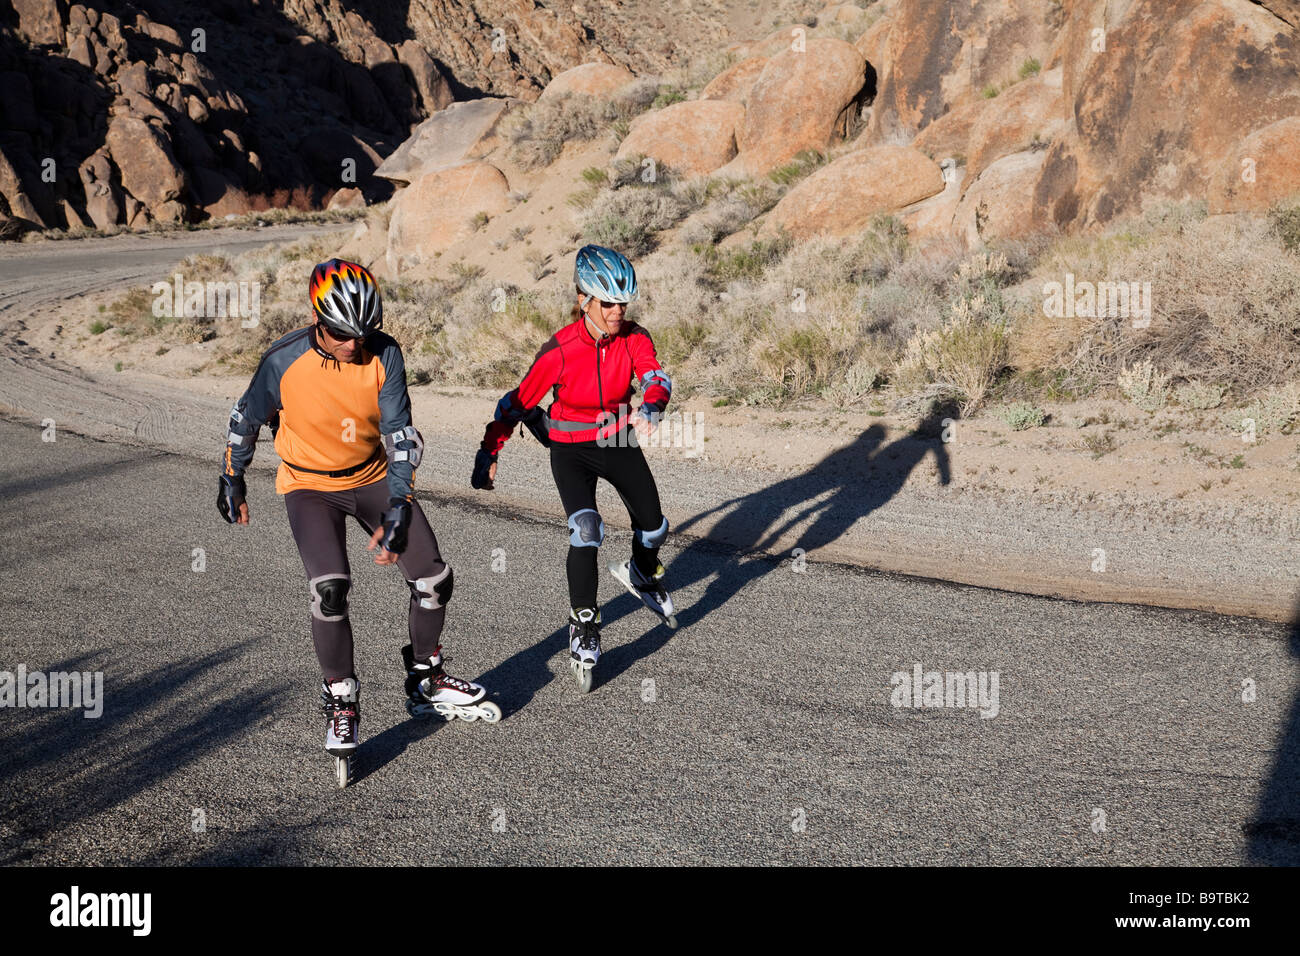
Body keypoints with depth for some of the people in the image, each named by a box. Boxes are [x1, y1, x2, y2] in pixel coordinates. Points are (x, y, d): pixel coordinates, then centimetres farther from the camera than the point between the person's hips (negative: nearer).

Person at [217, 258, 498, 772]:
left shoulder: (384, 354, -16)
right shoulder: (284, 361, -21)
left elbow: (400, 433, -13)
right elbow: (245, 420, -3)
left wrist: (398, 508, -19)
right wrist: (232, 481, 8)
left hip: (374, 477, 3)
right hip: (309, 485, -3)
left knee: (434, 577, -3)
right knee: (329, 588, -24)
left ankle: (425, 681, 21)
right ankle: (341, 702, -3)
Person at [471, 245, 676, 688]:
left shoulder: (634, 338, -14)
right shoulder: (561, 350, -22)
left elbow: (655, 376, -30)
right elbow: (518, 402, -15)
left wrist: (650, 407, -53)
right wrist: (488, 454, -16)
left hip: (619, 442, 4)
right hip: (571, 448, -3)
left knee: (653, 528, 8)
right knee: (585, 530, -24)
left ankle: (642, 573, 44)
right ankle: (583, 623, -9)